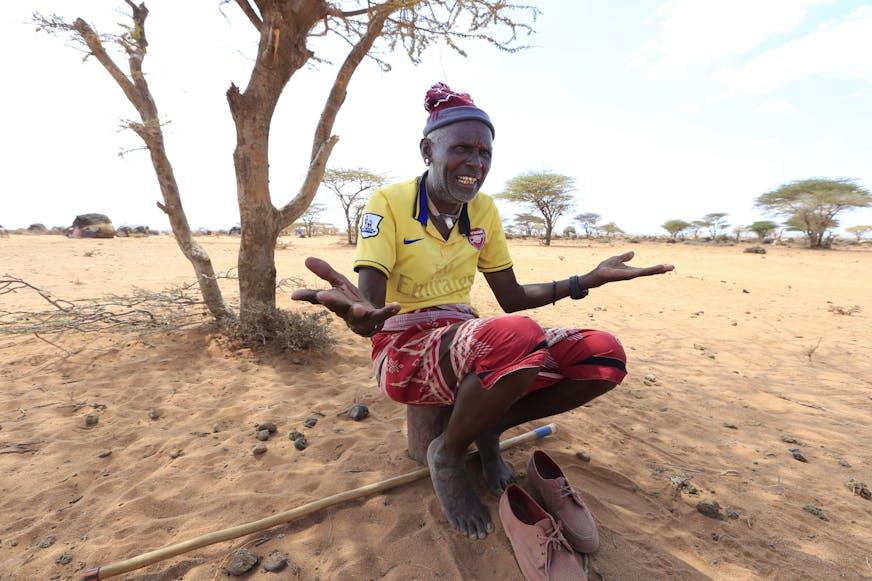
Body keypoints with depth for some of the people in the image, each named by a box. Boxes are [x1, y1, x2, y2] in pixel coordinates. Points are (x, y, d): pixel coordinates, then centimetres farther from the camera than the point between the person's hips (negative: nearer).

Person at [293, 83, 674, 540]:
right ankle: (447, 454, -6)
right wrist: (359, 312, -43)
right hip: (405, 349, -5)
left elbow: (512, 298, 9)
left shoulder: (484, 210, 7)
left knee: (603, 356, -13)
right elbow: (370, 303, -18)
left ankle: (489, 430, 6)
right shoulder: (389, 203, -9)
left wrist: (587, 280, 1)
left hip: (468, 339, 5)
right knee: (518, 336, -37)